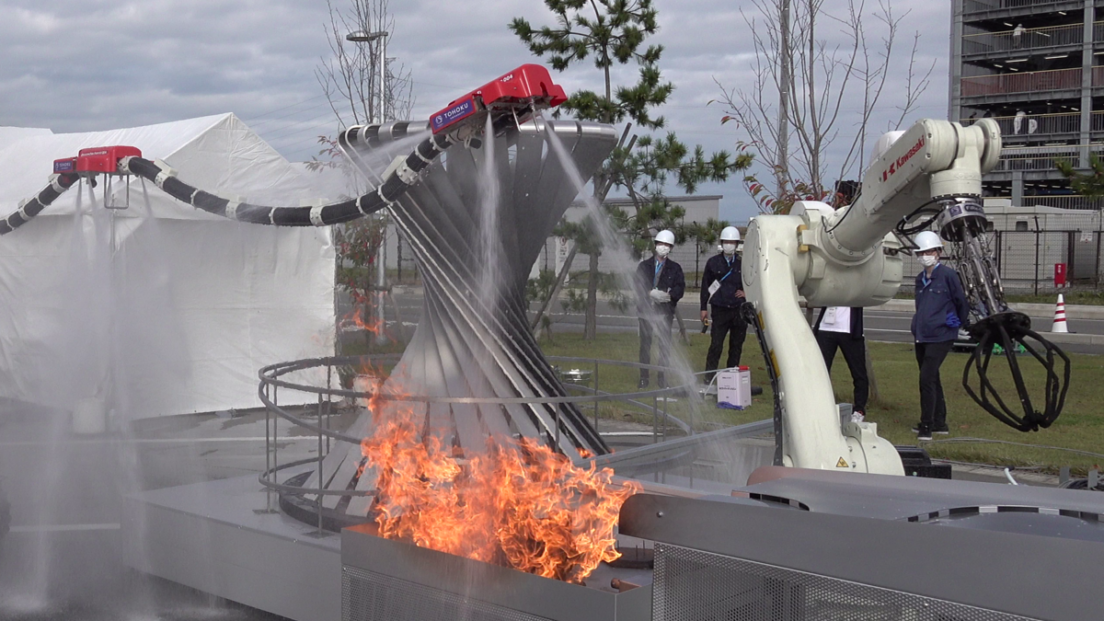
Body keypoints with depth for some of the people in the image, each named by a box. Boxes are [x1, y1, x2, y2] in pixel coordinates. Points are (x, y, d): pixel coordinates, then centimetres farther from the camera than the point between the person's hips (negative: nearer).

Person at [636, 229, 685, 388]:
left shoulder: (675, 268, 9)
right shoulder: (644, 266, 9)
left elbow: (680, 287, -1)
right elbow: (638, 286, 0)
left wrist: (669, 295, -19)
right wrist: (651, 293, -16)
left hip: (665, 311, 0)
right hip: (646, 309, 0)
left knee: (664, 345, -1)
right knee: (645, 345, 3)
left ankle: (662, 377, 6)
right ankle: (643, 377, 10)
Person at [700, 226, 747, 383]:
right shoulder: (713, 262, 5)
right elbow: (705, 286, 8)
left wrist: (745, 292, -1)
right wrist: (704, 308, 4)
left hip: (739, 311, 2)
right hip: (720, 310, -2)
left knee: (736, 346, 6)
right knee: (716, 345, -8)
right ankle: (709, 378, -4)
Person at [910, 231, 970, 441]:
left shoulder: (947, 275, -9)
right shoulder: (920, 278, 11)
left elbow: (961, 301, 0)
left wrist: (961, 323, 11)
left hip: (940, 336, -7)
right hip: (921, 336, 7)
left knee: (927, 378, -13)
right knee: (932, 379, 13)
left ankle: (927, 425, -7)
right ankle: (939, 423, 23)